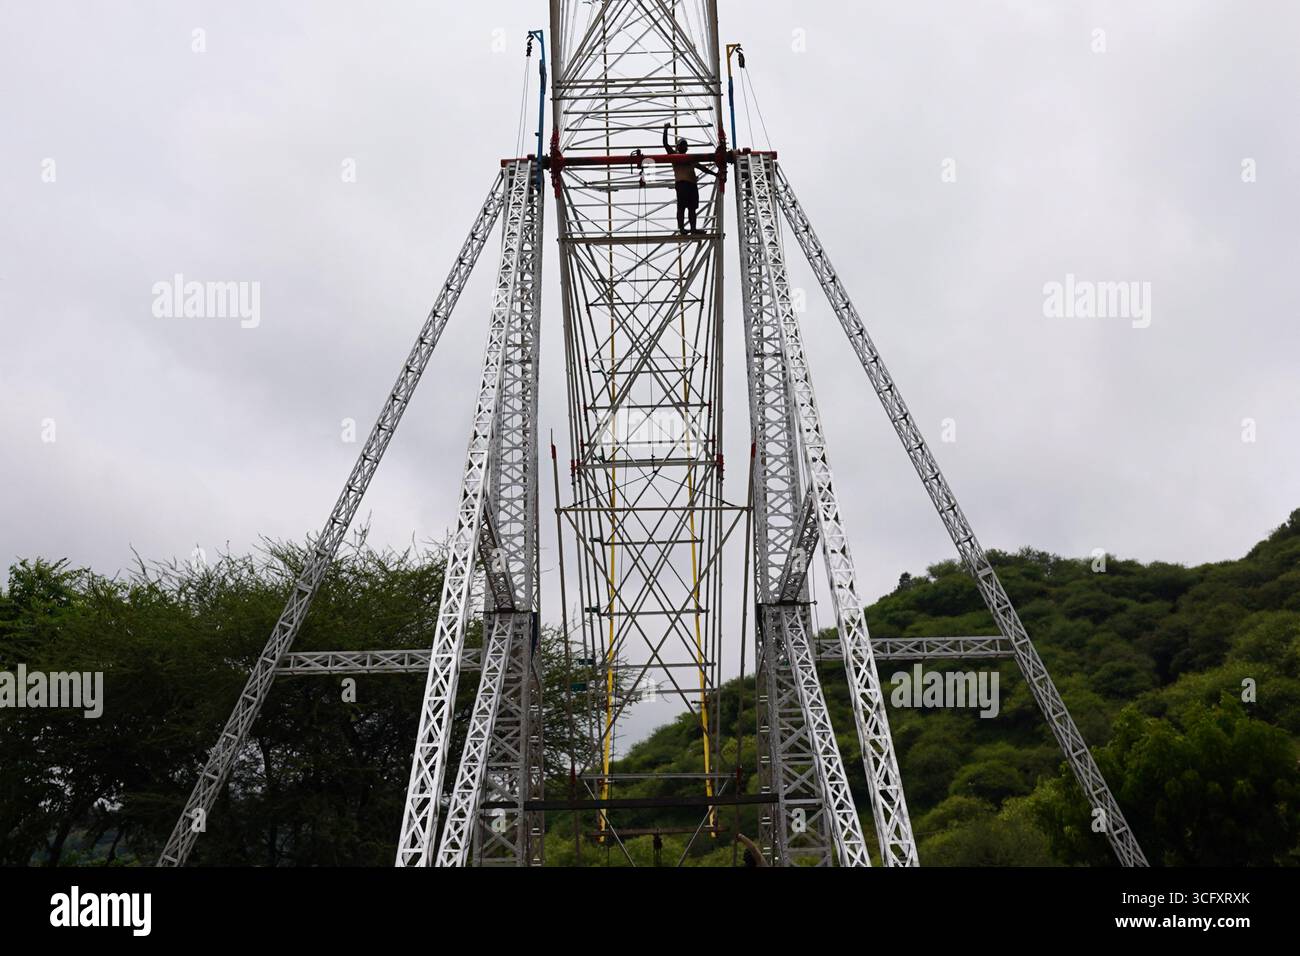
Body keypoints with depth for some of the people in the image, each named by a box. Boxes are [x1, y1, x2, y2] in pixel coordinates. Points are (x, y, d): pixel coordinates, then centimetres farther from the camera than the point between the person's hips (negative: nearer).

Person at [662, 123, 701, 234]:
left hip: (693, 183, 6)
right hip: (681, 183, -6)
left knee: (692, 207, 3)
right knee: (681, 207, -11)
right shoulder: (674, 155, 13)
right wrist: (665, 129, 5)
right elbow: (665, 144, 4)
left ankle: (693, 229, 3)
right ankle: (681, 228, -15)